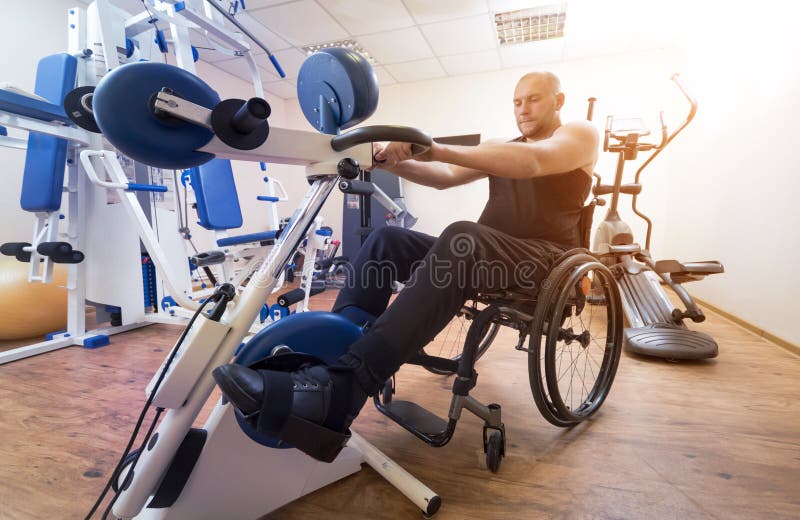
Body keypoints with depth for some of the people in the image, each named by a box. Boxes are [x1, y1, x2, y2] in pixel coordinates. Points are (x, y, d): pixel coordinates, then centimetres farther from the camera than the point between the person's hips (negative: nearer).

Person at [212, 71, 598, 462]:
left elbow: (532, 161, -20)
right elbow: (445, 176, 10)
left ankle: (338, 391, -51)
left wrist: (436, 149, -32)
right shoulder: (501, 149, 25)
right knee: (385, 240, -13)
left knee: (462, 239, -39)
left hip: (542, 260, -6)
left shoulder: (579, 134, 5)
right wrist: (394, 162, -11)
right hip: (480, 253, 7)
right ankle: (326, 352, -24)